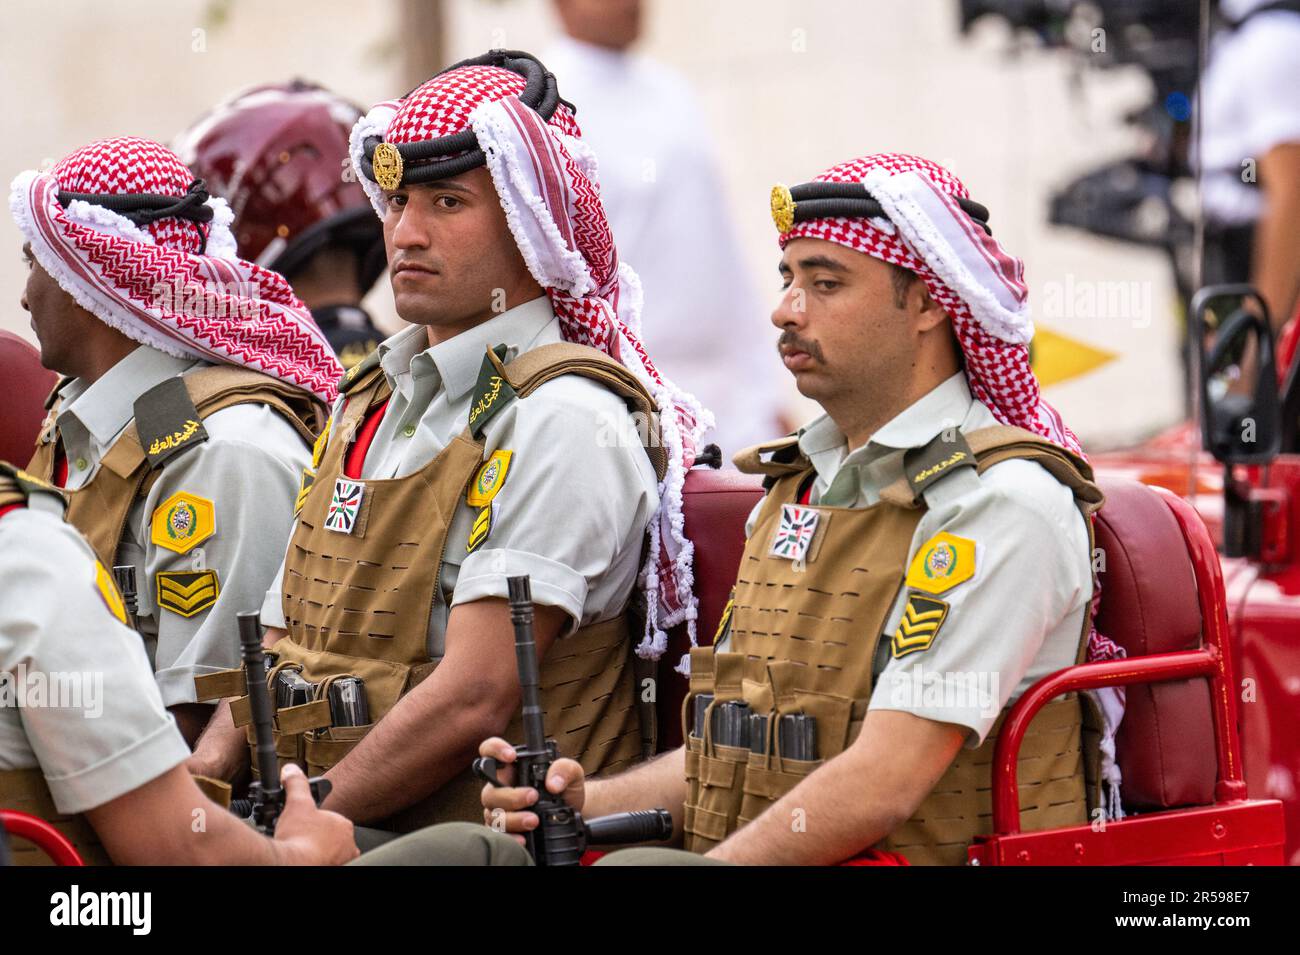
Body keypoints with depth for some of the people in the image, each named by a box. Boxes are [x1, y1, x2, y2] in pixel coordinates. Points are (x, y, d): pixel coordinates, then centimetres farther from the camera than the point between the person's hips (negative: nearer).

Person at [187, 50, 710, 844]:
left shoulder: (563, 419, -8)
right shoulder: (369, 405, 19)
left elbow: (475, 698, -15)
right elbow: (283, 652, 19)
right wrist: (196, 783, 2)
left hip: (492, 845, -7)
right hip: (348, 838, 7)